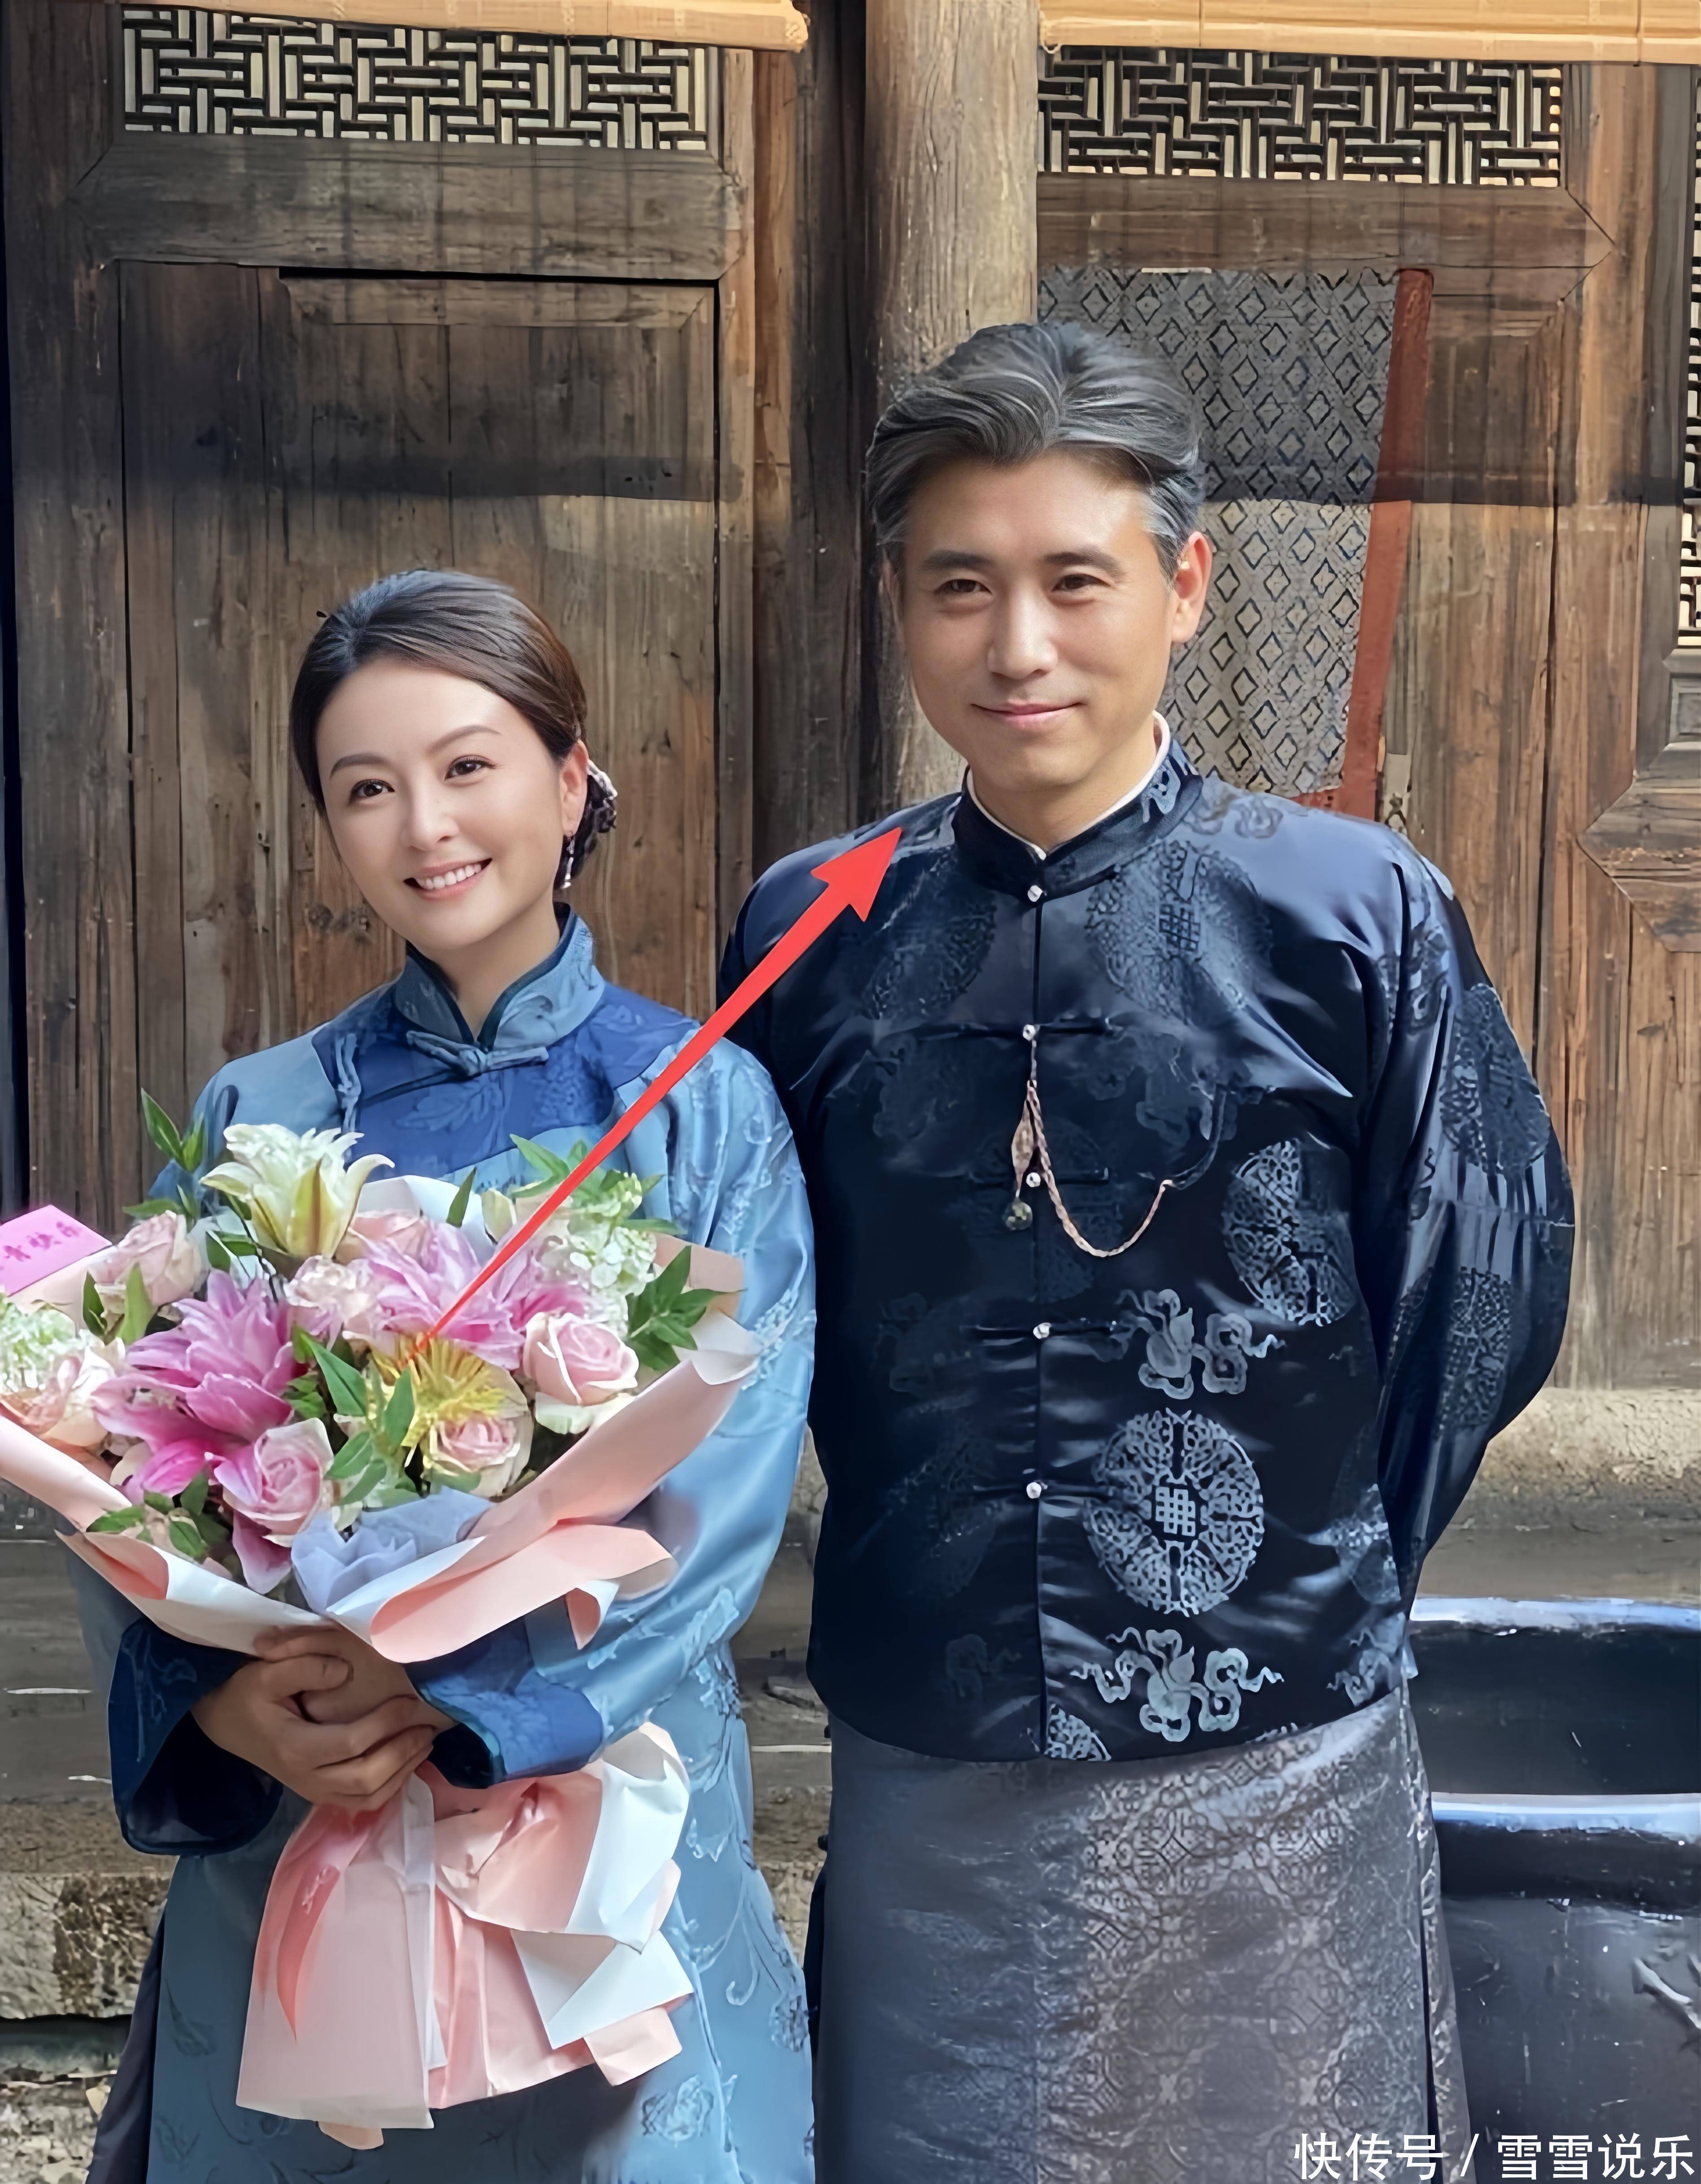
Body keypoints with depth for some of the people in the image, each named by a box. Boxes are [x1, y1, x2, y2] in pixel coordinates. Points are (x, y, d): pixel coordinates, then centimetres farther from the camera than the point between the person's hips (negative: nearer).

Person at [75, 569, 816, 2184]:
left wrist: (454, 1695, -20)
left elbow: (727, 1491, -12)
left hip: (609, 1790, -1)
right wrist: (222, 1697, -20)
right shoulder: (256, 1119, 1)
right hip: (285, 1811, 2)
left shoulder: (703, 1106, -5)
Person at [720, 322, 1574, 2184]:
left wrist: (1318, 1583, 4)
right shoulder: (809, 933, -3)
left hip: (1275, 1767, -1)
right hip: (924, 1768, 2)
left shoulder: (1355, 912, -10)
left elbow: (1486, 1287, -2)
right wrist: (926, 1562, 5)